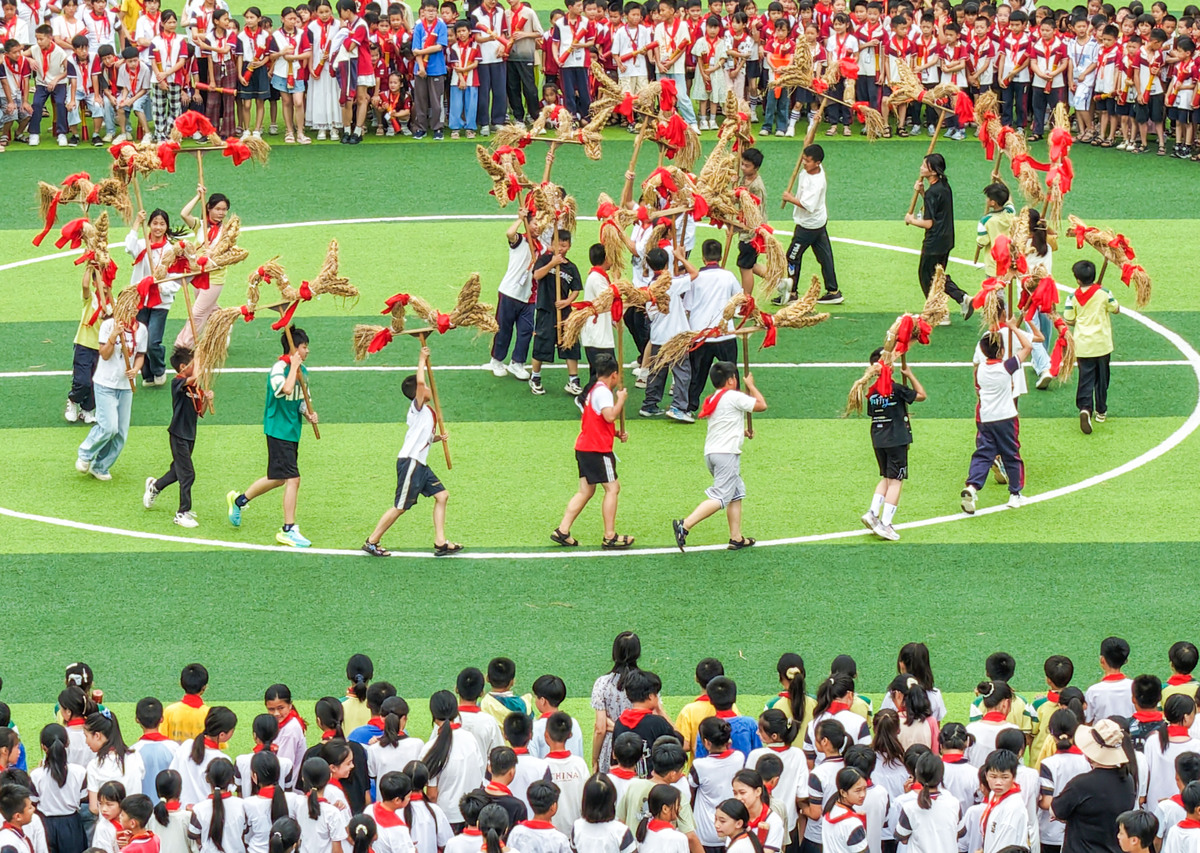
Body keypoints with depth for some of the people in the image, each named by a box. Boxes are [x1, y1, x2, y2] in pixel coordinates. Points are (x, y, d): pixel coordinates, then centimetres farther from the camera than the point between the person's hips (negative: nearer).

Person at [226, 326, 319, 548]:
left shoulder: (302, 370, 10)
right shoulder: (279, 368, -16)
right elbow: (286, 389, -36)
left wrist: (308, 414, 1)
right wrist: (293, 366, -24)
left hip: (292, 431, 9)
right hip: (278, 430, -9)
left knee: (277, 478, 20)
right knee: (292, 479, -12)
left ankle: (238, 500, 40)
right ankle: (289, 530, -7)